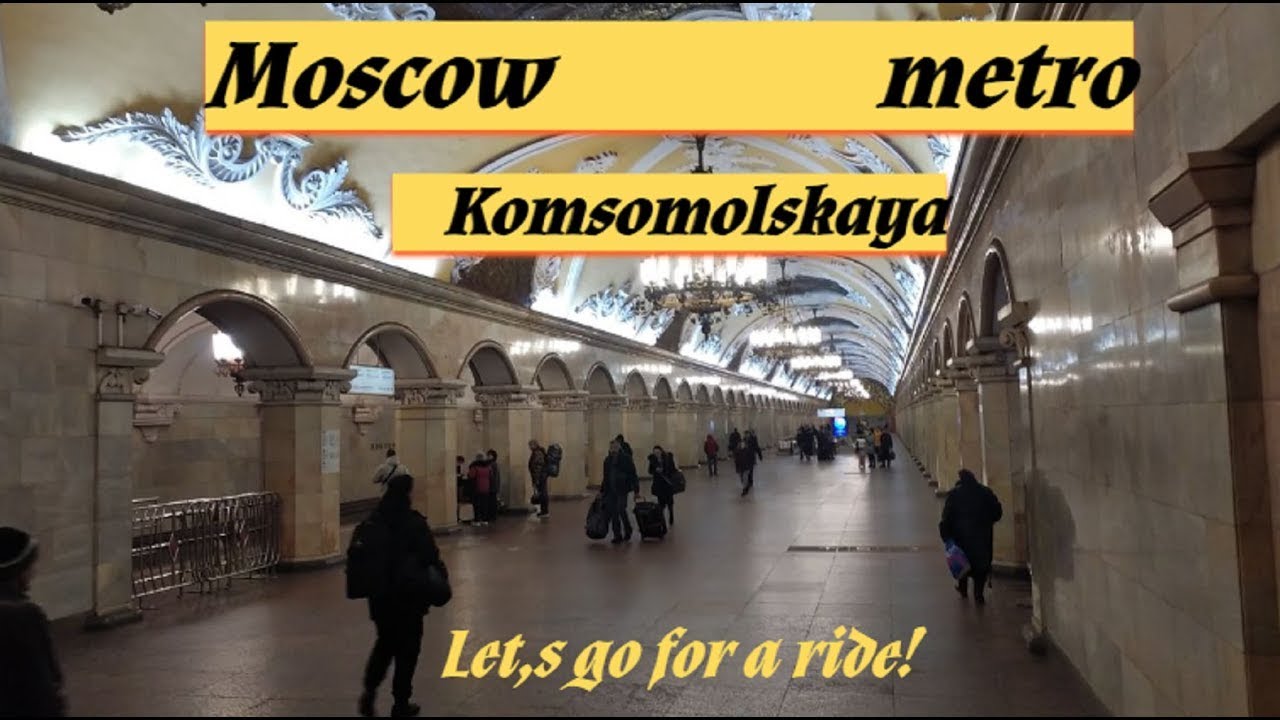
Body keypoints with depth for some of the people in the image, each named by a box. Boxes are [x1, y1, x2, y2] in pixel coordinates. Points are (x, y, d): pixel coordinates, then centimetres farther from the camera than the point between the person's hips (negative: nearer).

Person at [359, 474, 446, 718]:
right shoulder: (414, 523, -16)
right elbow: (430, 556, -15)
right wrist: (442, 572, 4)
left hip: (379, 593, 5)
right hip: (408, 595, -5)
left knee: (385, 643, 23)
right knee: (407, 647, 10)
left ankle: (369, 689, 8)